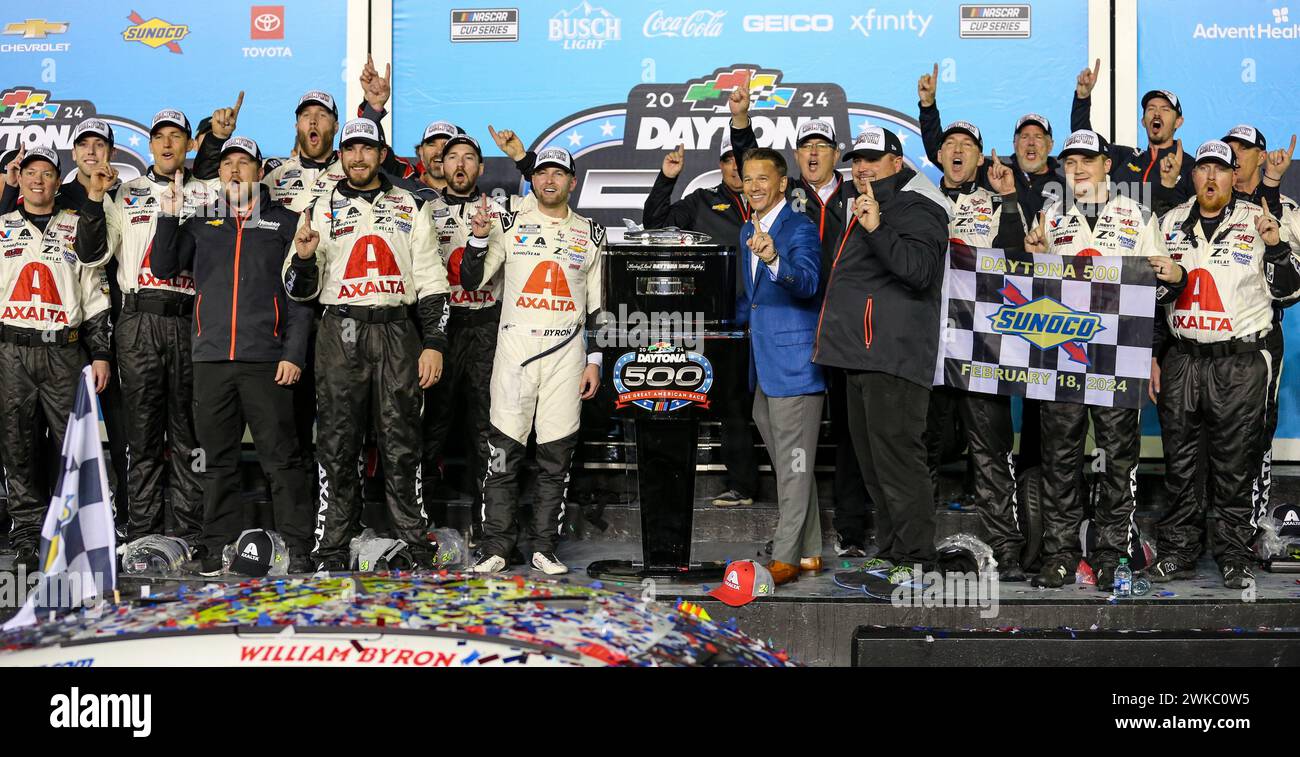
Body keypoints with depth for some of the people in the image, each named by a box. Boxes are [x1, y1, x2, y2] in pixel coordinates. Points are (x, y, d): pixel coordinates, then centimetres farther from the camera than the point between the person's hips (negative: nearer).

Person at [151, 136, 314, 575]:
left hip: (266, 358, -3)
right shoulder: (201, 223, 17)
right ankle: (218, 548, 14)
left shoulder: (286, 223, 8)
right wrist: (169, 217, -2)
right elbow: (164, 268, 9)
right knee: (218, 459, 7)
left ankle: (298, 550, -1)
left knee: (281, 457, -4)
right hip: (210, 358, 3)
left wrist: (294, 354, -6)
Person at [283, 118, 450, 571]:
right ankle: (332, 550, 6)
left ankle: (415, 546, 5)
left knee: (401, 445, -1)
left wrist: (434, 344, -1)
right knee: (337, 445, 0)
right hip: (340, 334, 0)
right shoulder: (321, 210, 11)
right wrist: (305, 258, -13)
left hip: (396, 333, 0)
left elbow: (432, 282, 8)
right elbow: (299, 291, 9)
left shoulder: (411, 208, 11)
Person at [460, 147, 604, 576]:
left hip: (566, 352, 1)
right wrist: (479, 237, -12)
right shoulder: (510, 226, 7)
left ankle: (544, 547, 10)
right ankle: (495, 548, 4)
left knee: (557, 455, 2)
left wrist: (594, 360, 7)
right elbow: (472, 281, 3)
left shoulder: (590, 234, 11)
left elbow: (596, 305, 13)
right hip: (515, 347, -1)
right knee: (503, 451, -3)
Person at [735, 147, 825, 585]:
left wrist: (775, 259, -46)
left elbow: (807, 282, -30)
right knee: (788, 465, 13)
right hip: (763, 367, 9)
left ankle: (785, 558, -3)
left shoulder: (800, 229, -11)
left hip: (794, 365, -9)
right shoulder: (748, 232, 15)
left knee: (793, 466, -5)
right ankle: (809, 554, 20)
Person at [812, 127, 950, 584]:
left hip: (892, 357, -11)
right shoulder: (867, 205, 24)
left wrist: (877, 229, -32)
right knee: (872, 460, 14)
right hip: (863, 356, 11)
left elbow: (920, 271, -25)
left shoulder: (916, 208, -8)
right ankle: (889, 551, 23)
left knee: (896, 457, -12)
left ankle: (916, 559, -8)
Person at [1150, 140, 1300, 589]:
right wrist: (1151, 355, 13)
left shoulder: (1258, 221, 2)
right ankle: (1178, 552, 17)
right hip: (1180, 359, 3)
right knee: (1180, 462, 8)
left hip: (1240, 362, -3)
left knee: (1235, 464, 1)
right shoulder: (1173, 222, 11)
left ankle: (1235, 556, 11)